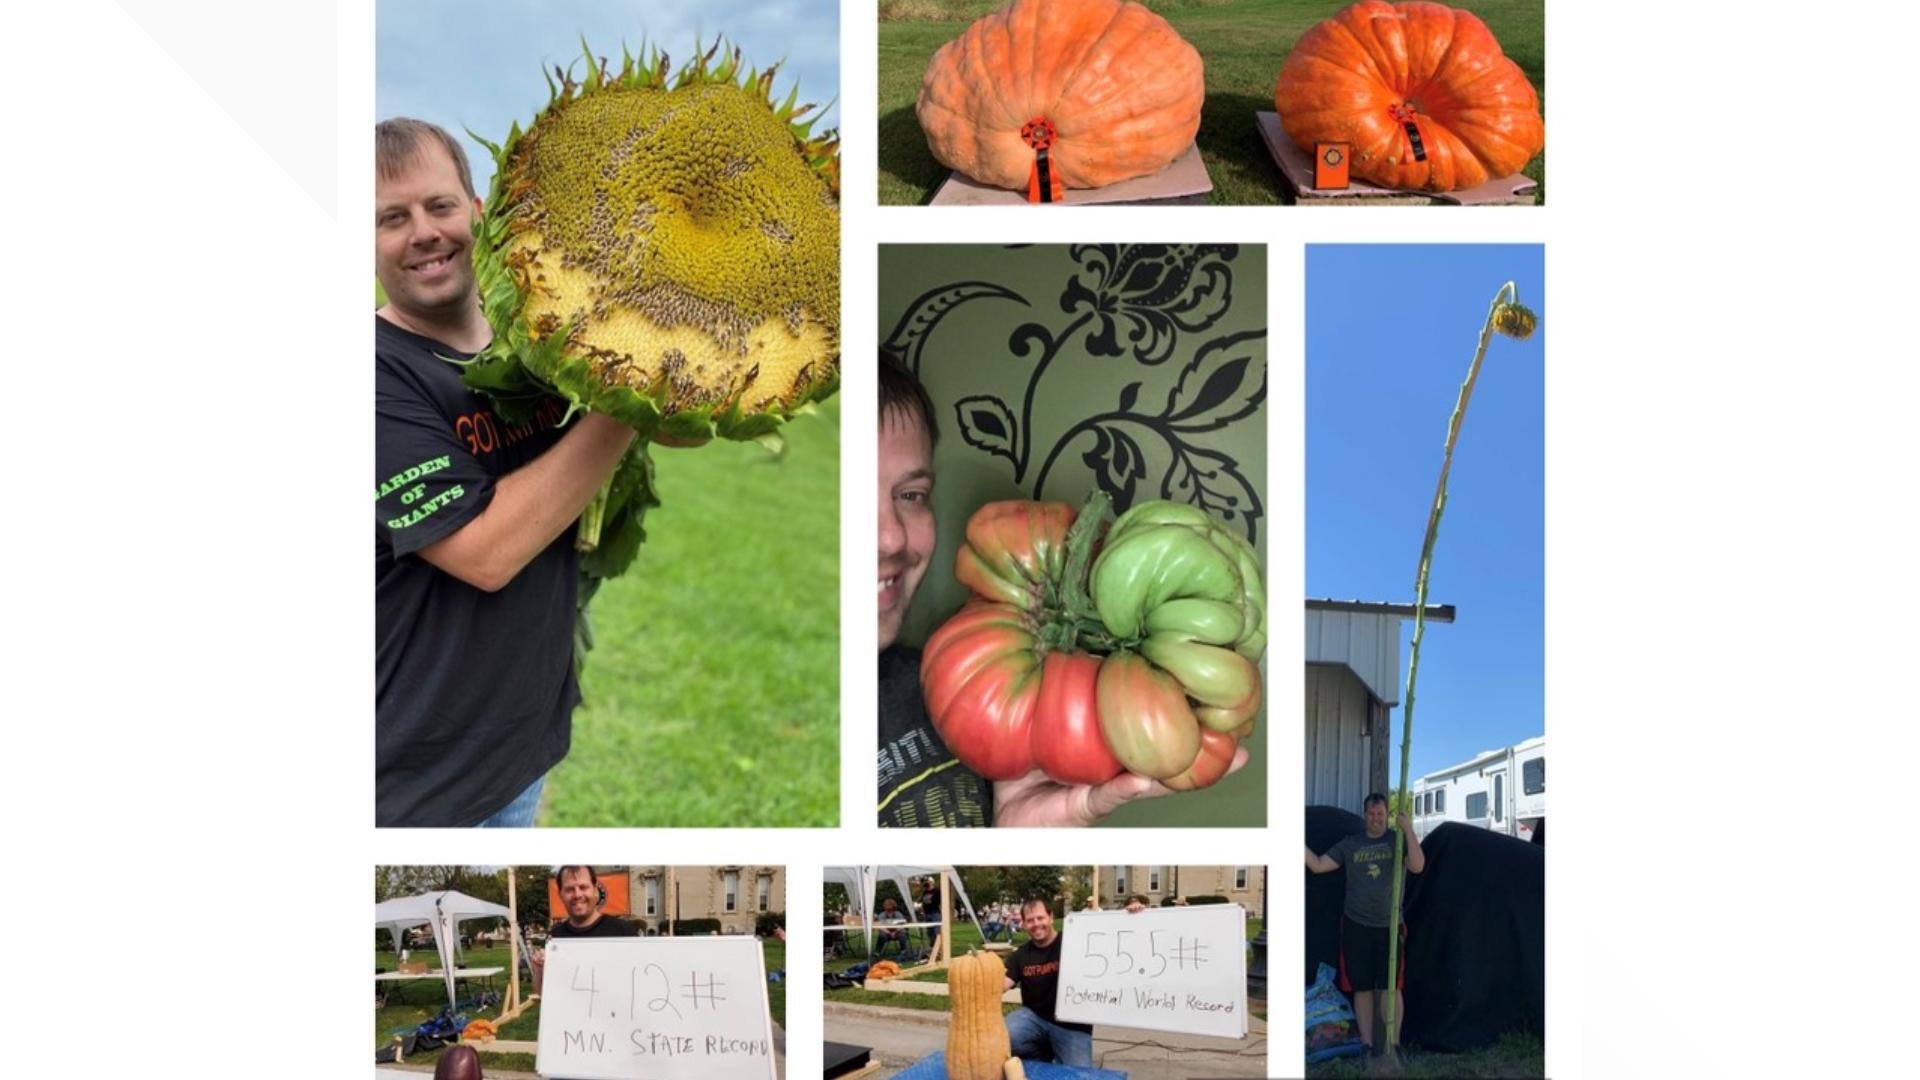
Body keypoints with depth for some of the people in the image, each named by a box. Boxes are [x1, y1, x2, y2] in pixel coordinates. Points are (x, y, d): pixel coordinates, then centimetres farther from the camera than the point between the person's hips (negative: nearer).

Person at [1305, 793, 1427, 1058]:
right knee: (1362, 988, 4)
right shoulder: (1350, 844, 8)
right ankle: (1367, 1044, 9)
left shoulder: (1398, 840, 1)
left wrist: (1408, 830, -21)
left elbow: (1417, 866, -15)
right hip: (1356, 925, 2)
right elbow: (1318, 865, 7)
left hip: (1389, 926, -2)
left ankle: (1393, 1044, -1)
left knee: (1390, 988, -4)